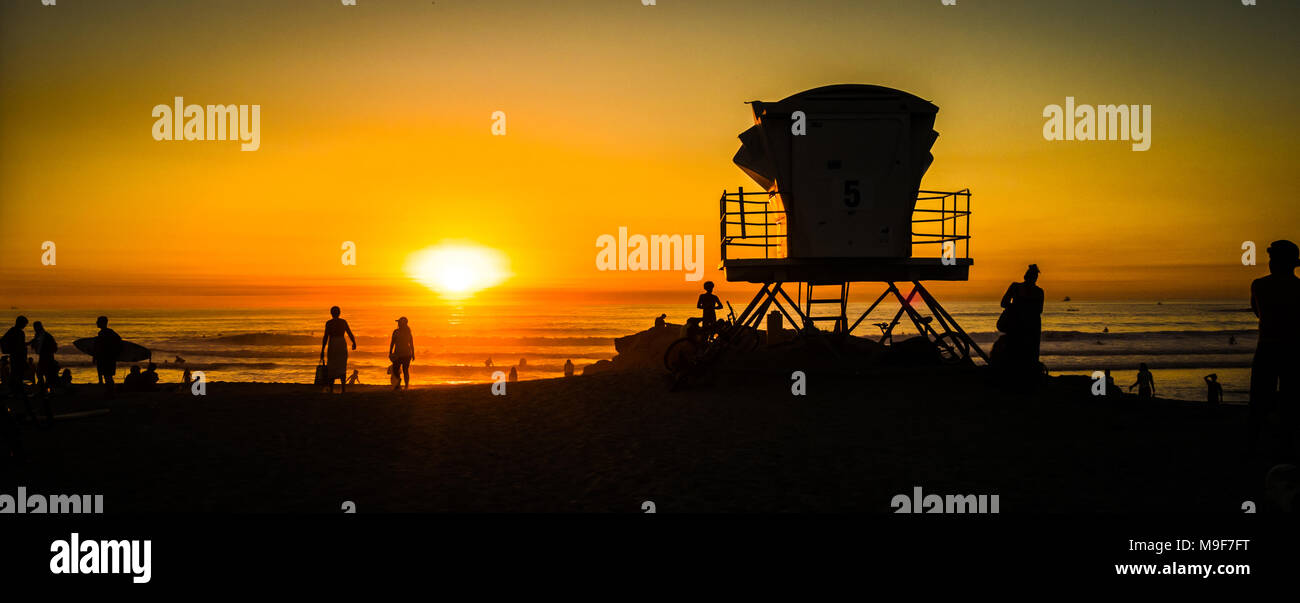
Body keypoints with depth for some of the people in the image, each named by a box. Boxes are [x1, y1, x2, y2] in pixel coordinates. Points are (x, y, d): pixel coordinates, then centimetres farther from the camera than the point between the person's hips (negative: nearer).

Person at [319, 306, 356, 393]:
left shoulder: (329, 323, -4)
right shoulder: (343, 322, 4)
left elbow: (325, 337, -7)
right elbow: (350, 334, 7)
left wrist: (322, 350, -3)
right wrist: (354, 343, 25)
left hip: (332, 345, -2)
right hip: (342, 344, 2)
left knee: (332, 367, 9)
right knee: (342, 367, 4)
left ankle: (331, 389, 9)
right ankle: (343, 388, -10)